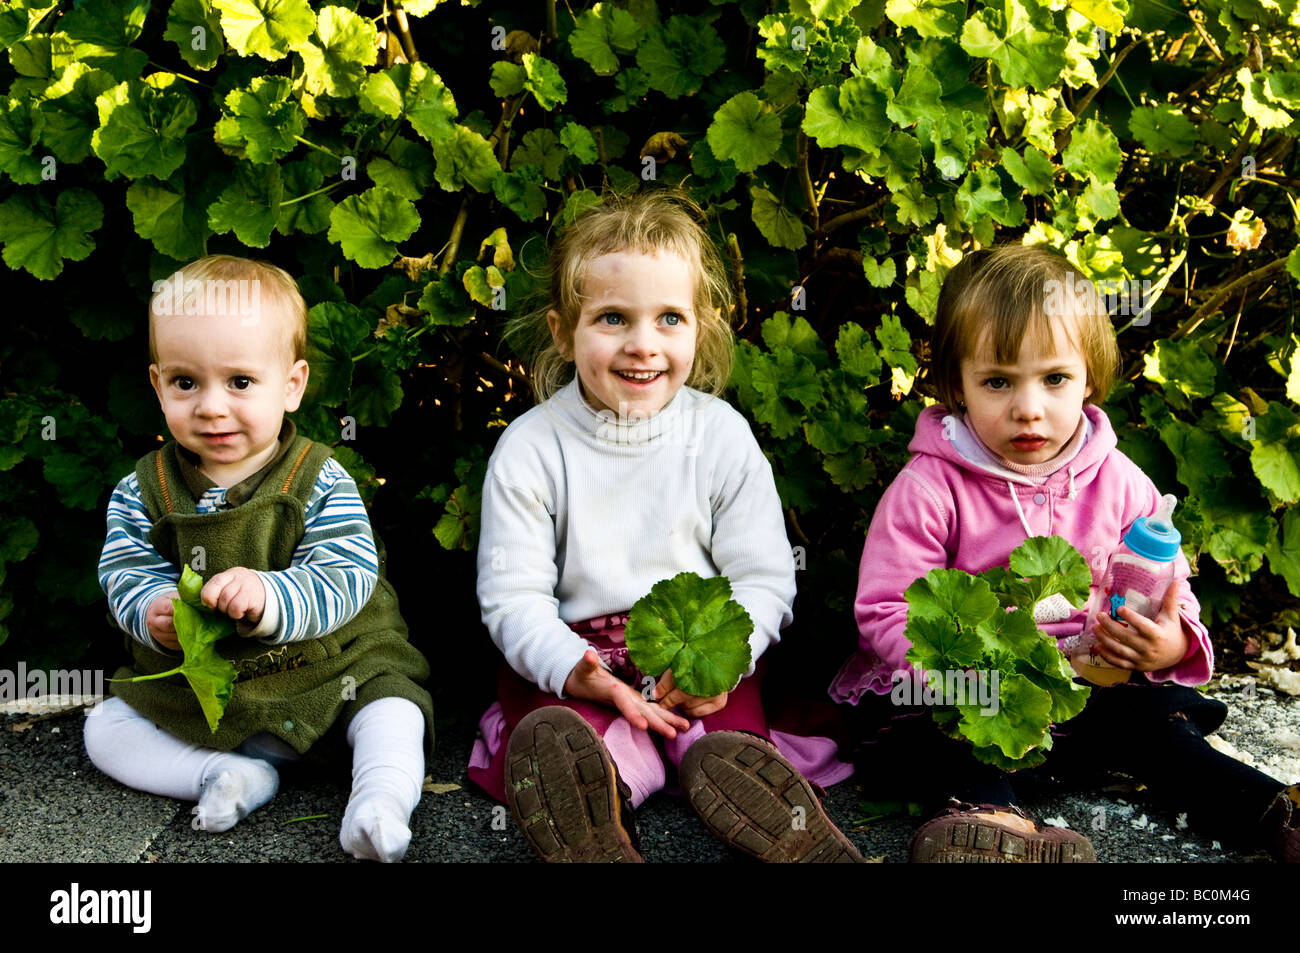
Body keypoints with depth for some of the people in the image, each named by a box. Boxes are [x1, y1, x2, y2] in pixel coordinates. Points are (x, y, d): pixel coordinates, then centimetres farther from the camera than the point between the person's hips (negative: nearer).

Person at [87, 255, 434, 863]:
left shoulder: (320, 483, -15)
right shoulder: (142, 492, -4)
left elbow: (346, 580, -24)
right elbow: (126, 571, -7)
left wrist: (269, 598, -43)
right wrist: (151, 610, -32)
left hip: (330, 664, -3)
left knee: (394, 707, -22)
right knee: (105, 730, -8)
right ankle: (231, 774, -18)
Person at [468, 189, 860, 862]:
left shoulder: (722, 437, -1)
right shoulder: (529, 449, -4)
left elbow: (763, 578, 1)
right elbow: (512, 596, -6)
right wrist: (575, 670, -25)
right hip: (575, 656, -1)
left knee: (728, 739, -30)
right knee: (548, 738, -31)